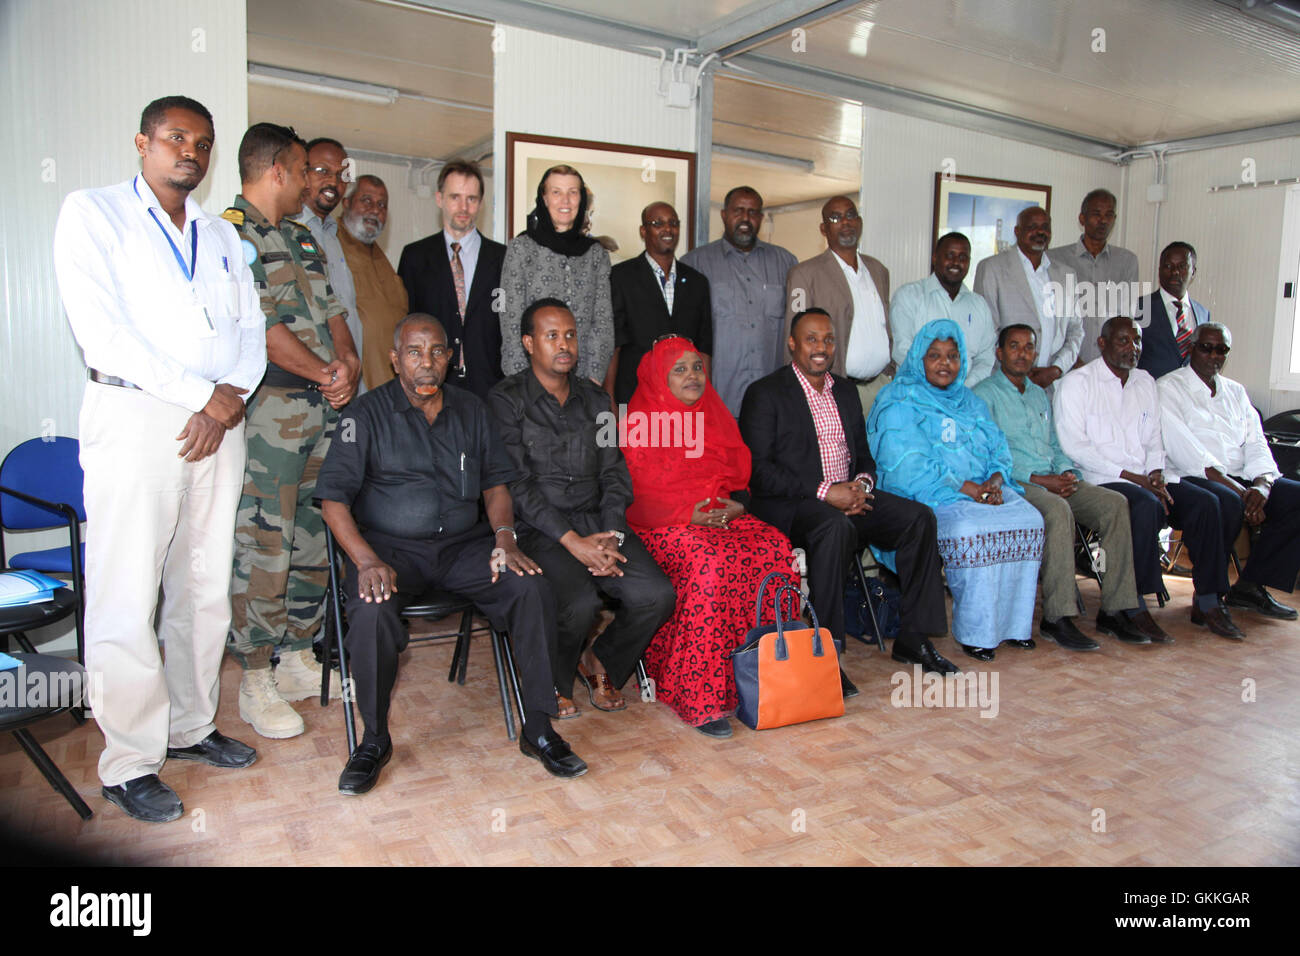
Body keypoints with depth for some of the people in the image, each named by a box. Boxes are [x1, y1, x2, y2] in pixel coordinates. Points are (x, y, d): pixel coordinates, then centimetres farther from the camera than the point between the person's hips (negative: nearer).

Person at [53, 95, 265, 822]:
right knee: (126, 595, -3)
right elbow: (101, 330, -10)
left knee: (204, 586, 10)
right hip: (135, 416, -5)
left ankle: (191, 726, 23)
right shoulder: (93, 212, 2)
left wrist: (231, 398, -7)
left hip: (218, 424, 5)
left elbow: (252, 331, 13)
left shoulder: (222, 235, 19)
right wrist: (202, 394, -13)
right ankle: (130, 763, 7)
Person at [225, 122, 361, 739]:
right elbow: (263, 328, -14)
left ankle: (298, 659, 24)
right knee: (264, 544, -4)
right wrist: (329, 374, -6)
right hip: (270, 408, -8)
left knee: (313, 536, 12)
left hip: (324, 408, 8)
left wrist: (347, 362, -3)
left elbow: (331, 311, 16)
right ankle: (255, 682, 7)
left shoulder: (301, 238, 21)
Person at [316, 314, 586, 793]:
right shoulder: (368, 413, -1)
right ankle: (374, 741, -8)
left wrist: (504, 536, -7)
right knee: (373, 610, -33)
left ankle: (538, 729, -9)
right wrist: (367, 560, -20)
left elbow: (495, 480, 13)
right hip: (391, 546, -2)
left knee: (532, 588, -22)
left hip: (462, 543, 3)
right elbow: (333, 497, -6)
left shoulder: (471, 409, 12)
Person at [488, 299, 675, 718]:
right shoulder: (506, 400, 0)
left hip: (597, 522, 5)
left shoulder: (595, 400, 17)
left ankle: (601, 663, 12)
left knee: (656, 595, -18)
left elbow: (614, 474, 11)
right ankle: (554, 682, 4)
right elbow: (516, 483, -9)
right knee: (580, 602, -30)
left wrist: (611, 538, -7)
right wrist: (573, 541, -17)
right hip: (540, 530, -4)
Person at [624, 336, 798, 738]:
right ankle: (699, 698, -29)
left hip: (722, 516, 6)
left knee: (775, 547, -23)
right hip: (662, 527, -5)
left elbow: (739, 475, 19)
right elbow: (635, 495, -7)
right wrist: (687, 514, -20)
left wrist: (737, 503, -4)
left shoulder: (714, 416, 18)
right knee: (714, 560, -35)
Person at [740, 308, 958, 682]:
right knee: (835, 526, -37)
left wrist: (861, 484, -4)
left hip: (847, 496, 7)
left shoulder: (846, 392, 19)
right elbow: (758, 469, -13)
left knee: (919, 517, -13)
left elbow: (863, 454, 22)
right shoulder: (764, 393, -3)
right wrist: (824, 492, -19)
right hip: (789, 504, -7)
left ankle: (912, 638, -4)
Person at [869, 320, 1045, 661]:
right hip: (927, 499, -6)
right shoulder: (900, 403, -1)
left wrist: (995, 480, -8)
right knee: (970, 529, -33)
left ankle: (1013, 623, -8)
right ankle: (975, 632, -21)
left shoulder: (971, 402, 23)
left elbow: (998, 450, 16)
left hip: (982, 491, 7)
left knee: (1028, 519, -17)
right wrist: (965, 487, -18)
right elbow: (908, 465, -14)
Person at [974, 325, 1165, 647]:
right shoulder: (985, 394, 0)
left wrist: (1067, 472, 1)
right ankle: (1058, 617, -31)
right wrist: (1037, 479, -16)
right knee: (1058, 510, -35)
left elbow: (1055, 445, 24)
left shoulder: (1039, 395, 26)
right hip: (1013, 484, -7)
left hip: (1052, 481, 7)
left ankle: (1116, 609, -13)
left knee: (1115, 503, -14)